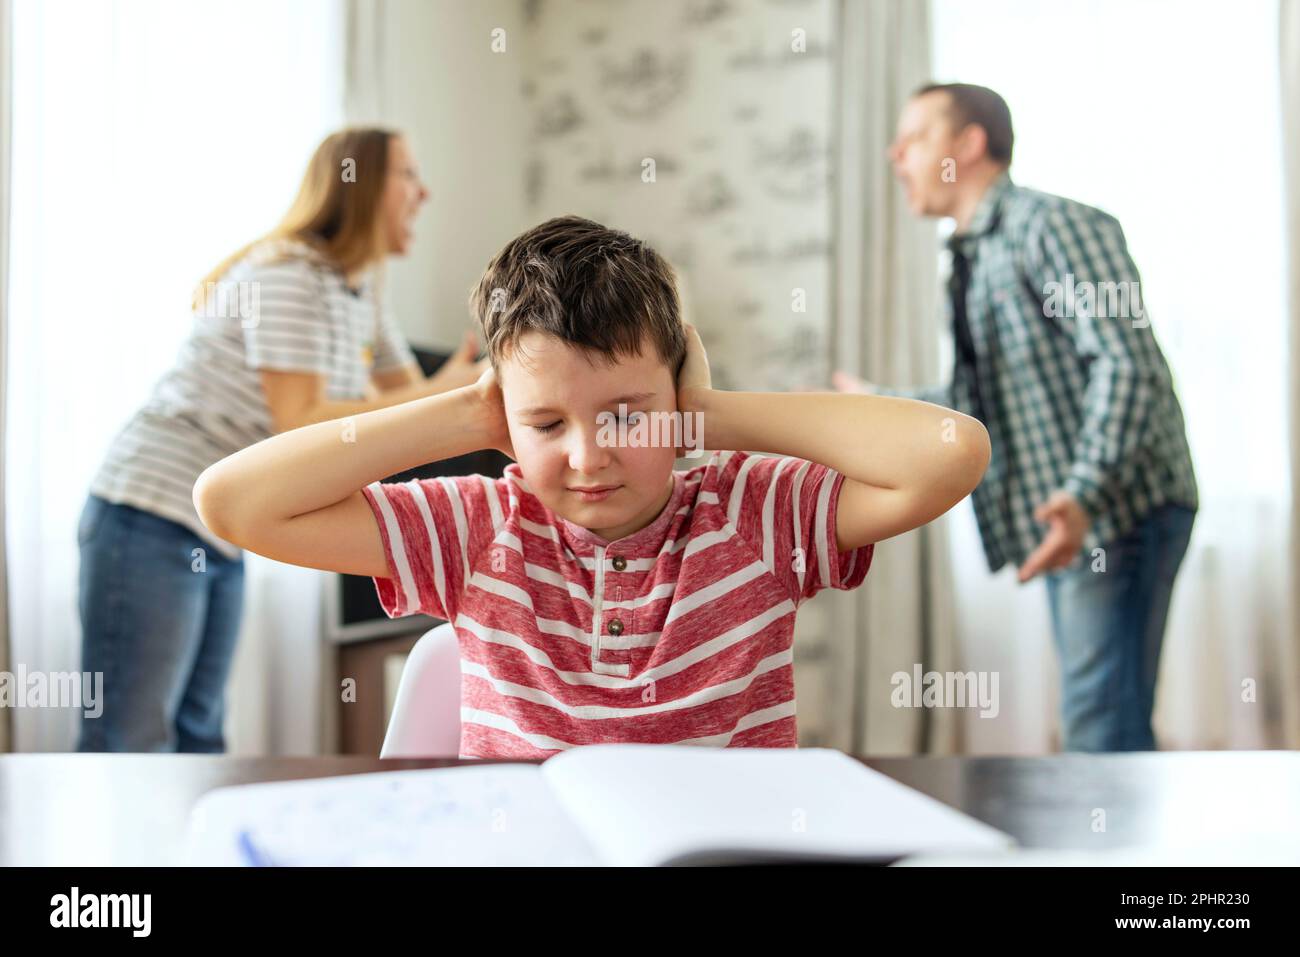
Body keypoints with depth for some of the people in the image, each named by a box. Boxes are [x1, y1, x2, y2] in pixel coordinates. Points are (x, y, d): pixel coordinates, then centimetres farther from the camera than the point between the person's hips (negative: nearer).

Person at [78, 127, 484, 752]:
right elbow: (300, 425, -23)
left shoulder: (361, 292, 11)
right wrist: (440, 394, -22)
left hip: (220, 538, 9)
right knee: (130, 749, -8)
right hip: (153, 515, -9)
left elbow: (409, 394, 17)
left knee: (197, 737, 10)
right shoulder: (289, 278, -16)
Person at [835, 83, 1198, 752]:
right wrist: (875, 402, 31)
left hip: (1120, 509, -9)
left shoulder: (1053, 226, -9)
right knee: (1105, 720, 11)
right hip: (1065, 520, 9)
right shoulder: (969, 262, 19)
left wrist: (1082, 495, -29)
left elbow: (1128, 365, -19)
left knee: (1101, 726, -13)